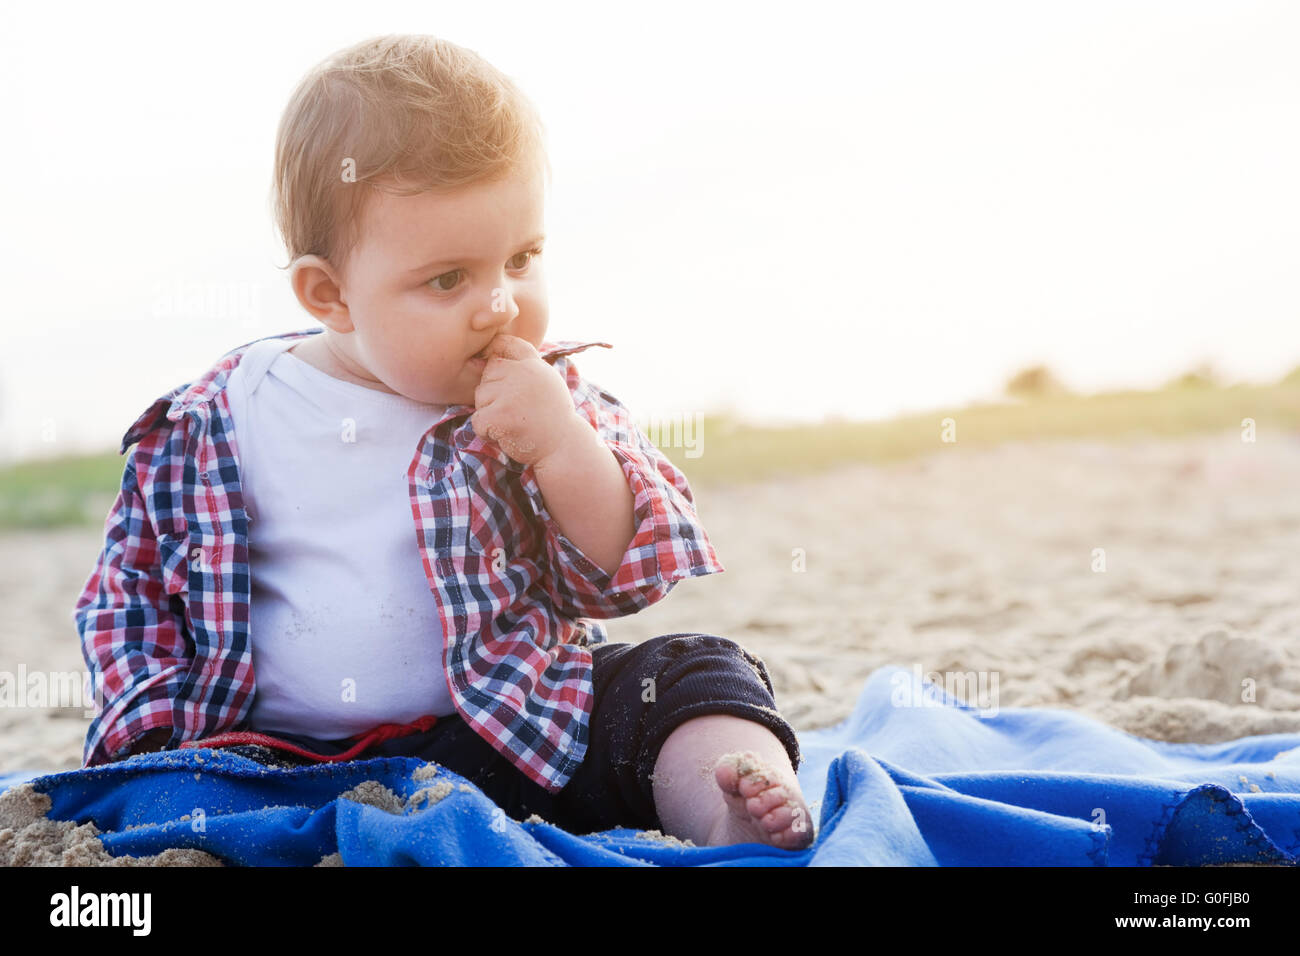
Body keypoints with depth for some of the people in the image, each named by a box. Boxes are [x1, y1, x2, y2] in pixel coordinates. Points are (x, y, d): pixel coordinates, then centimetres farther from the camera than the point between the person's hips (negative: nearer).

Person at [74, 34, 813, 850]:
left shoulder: (549, 402, 2)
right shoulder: (215, 426, 2)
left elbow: (625, 577, -1)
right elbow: (133, 589, 14)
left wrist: (564, 446, -18)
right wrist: (157, 739, -3)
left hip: (510, 741, 0)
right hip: (281, 757, 0)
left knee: (695, 673, -18)